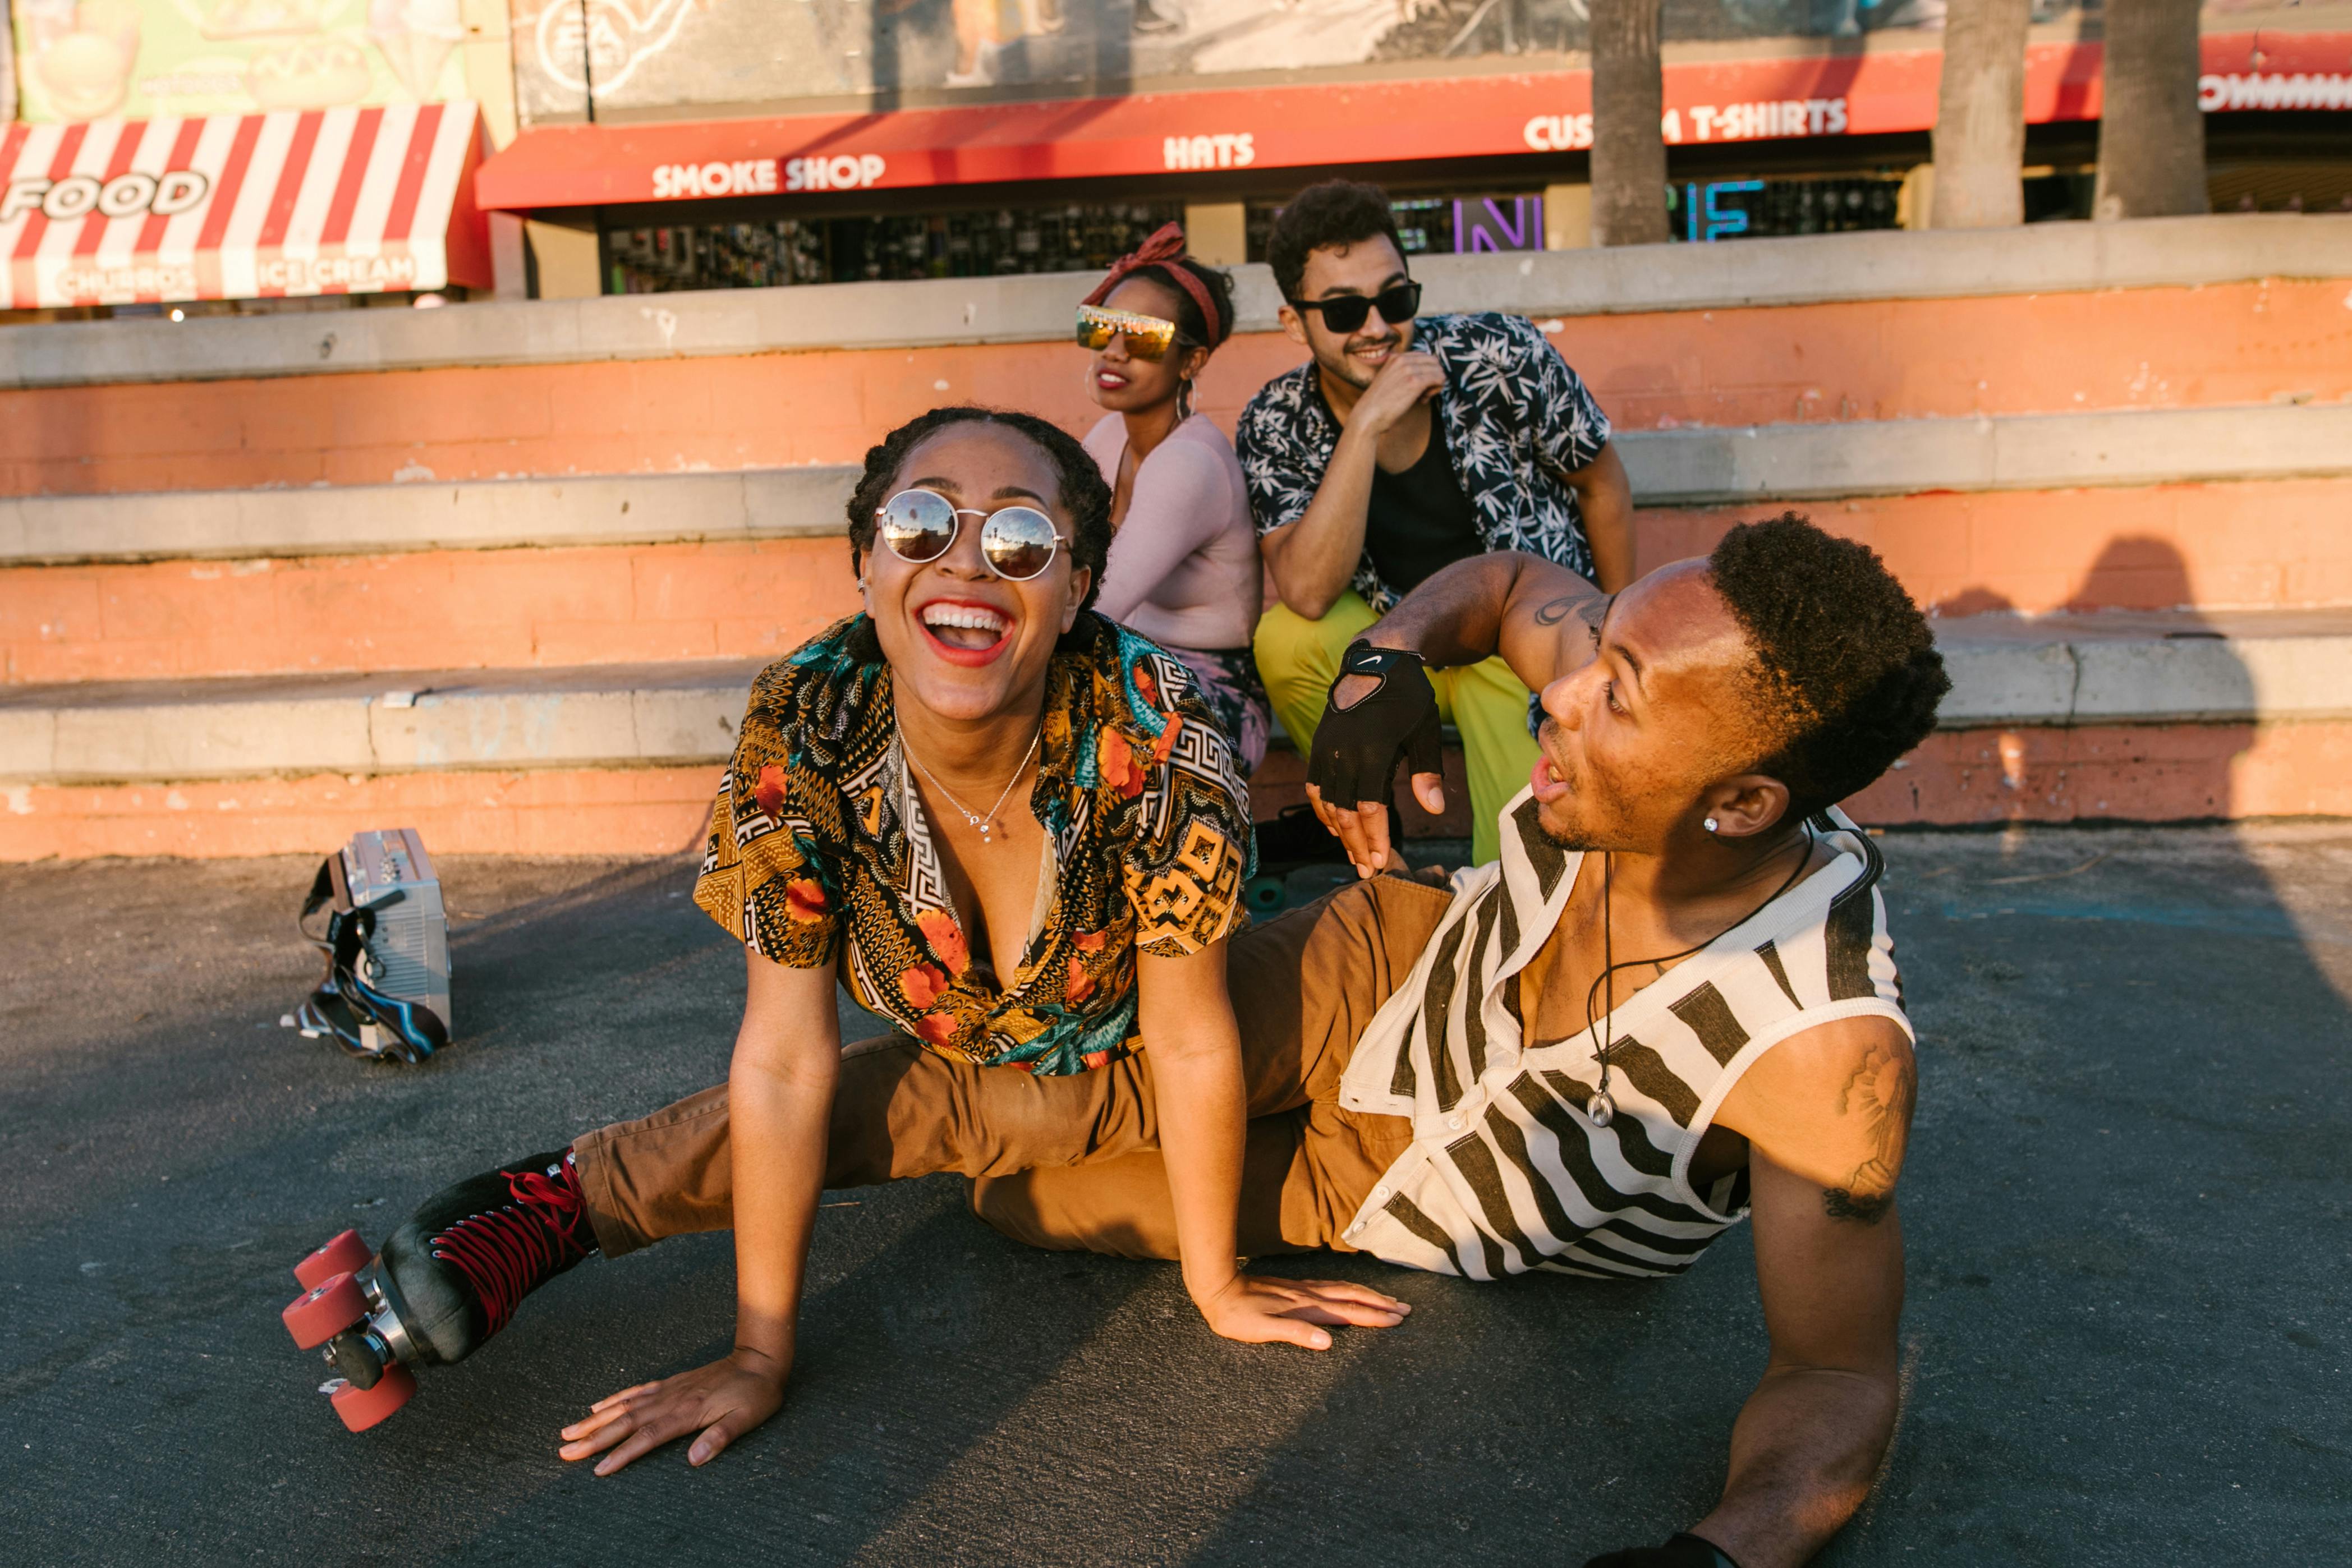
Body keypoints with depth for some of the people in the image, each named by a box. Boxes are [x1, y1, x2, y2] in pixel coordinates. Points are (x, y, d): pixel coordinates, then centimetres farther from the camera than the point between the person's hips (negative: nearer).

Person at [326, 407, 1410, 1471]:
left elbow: (1191, 1040, -24)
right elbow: (784, 1062, -25)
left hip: (1136, 1065, 2)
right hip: (976, 1075, -1)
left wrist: (1217, 1288, -14)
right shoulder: (799, 731, -30)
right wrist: (762, 1353, -21)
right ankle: (554, 1205, 7)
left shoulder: (1153, 730, -36)